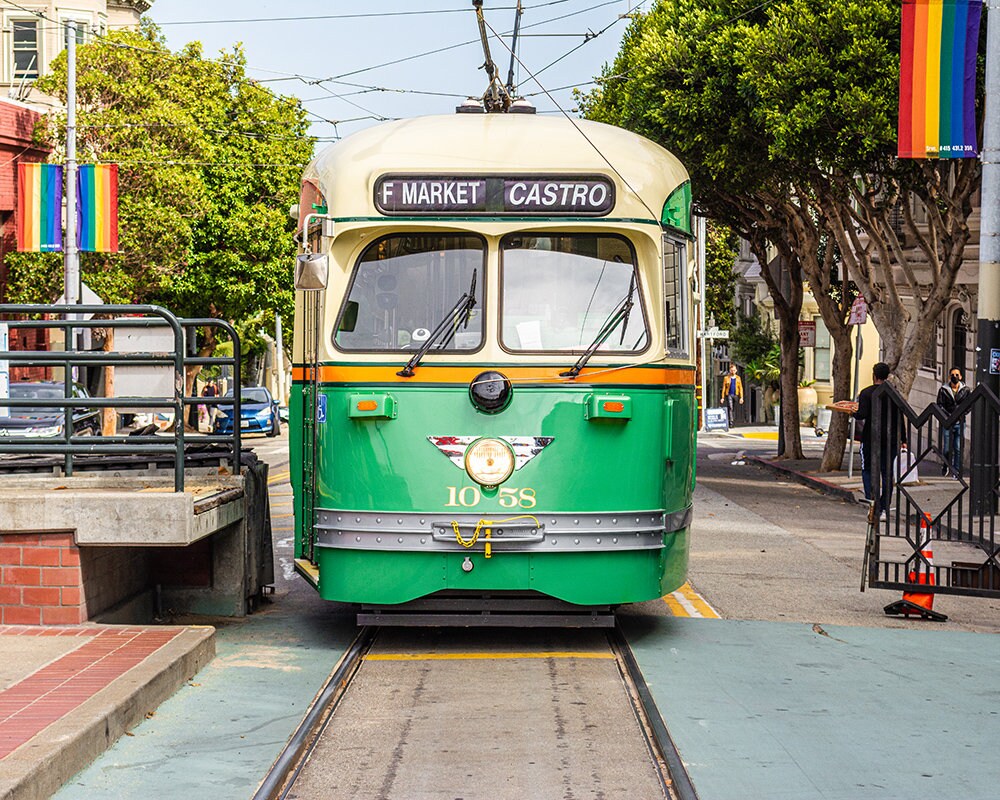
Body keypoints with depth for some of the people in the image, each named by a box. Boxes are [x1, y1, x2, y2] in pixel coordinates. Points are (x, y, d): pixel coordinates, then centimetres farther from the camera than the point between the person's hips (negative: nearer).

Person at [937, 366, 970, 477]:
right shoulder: (943, 390, 1)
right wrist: (948, 415, -16)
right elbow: (939, 406, -2)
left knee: (958, 449, -1)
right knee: (946, 448, -1)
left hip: (960, 423, 1)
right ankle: (946, 464, 27)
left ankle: (956, 471, 7)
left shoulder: (965, 390, 6)